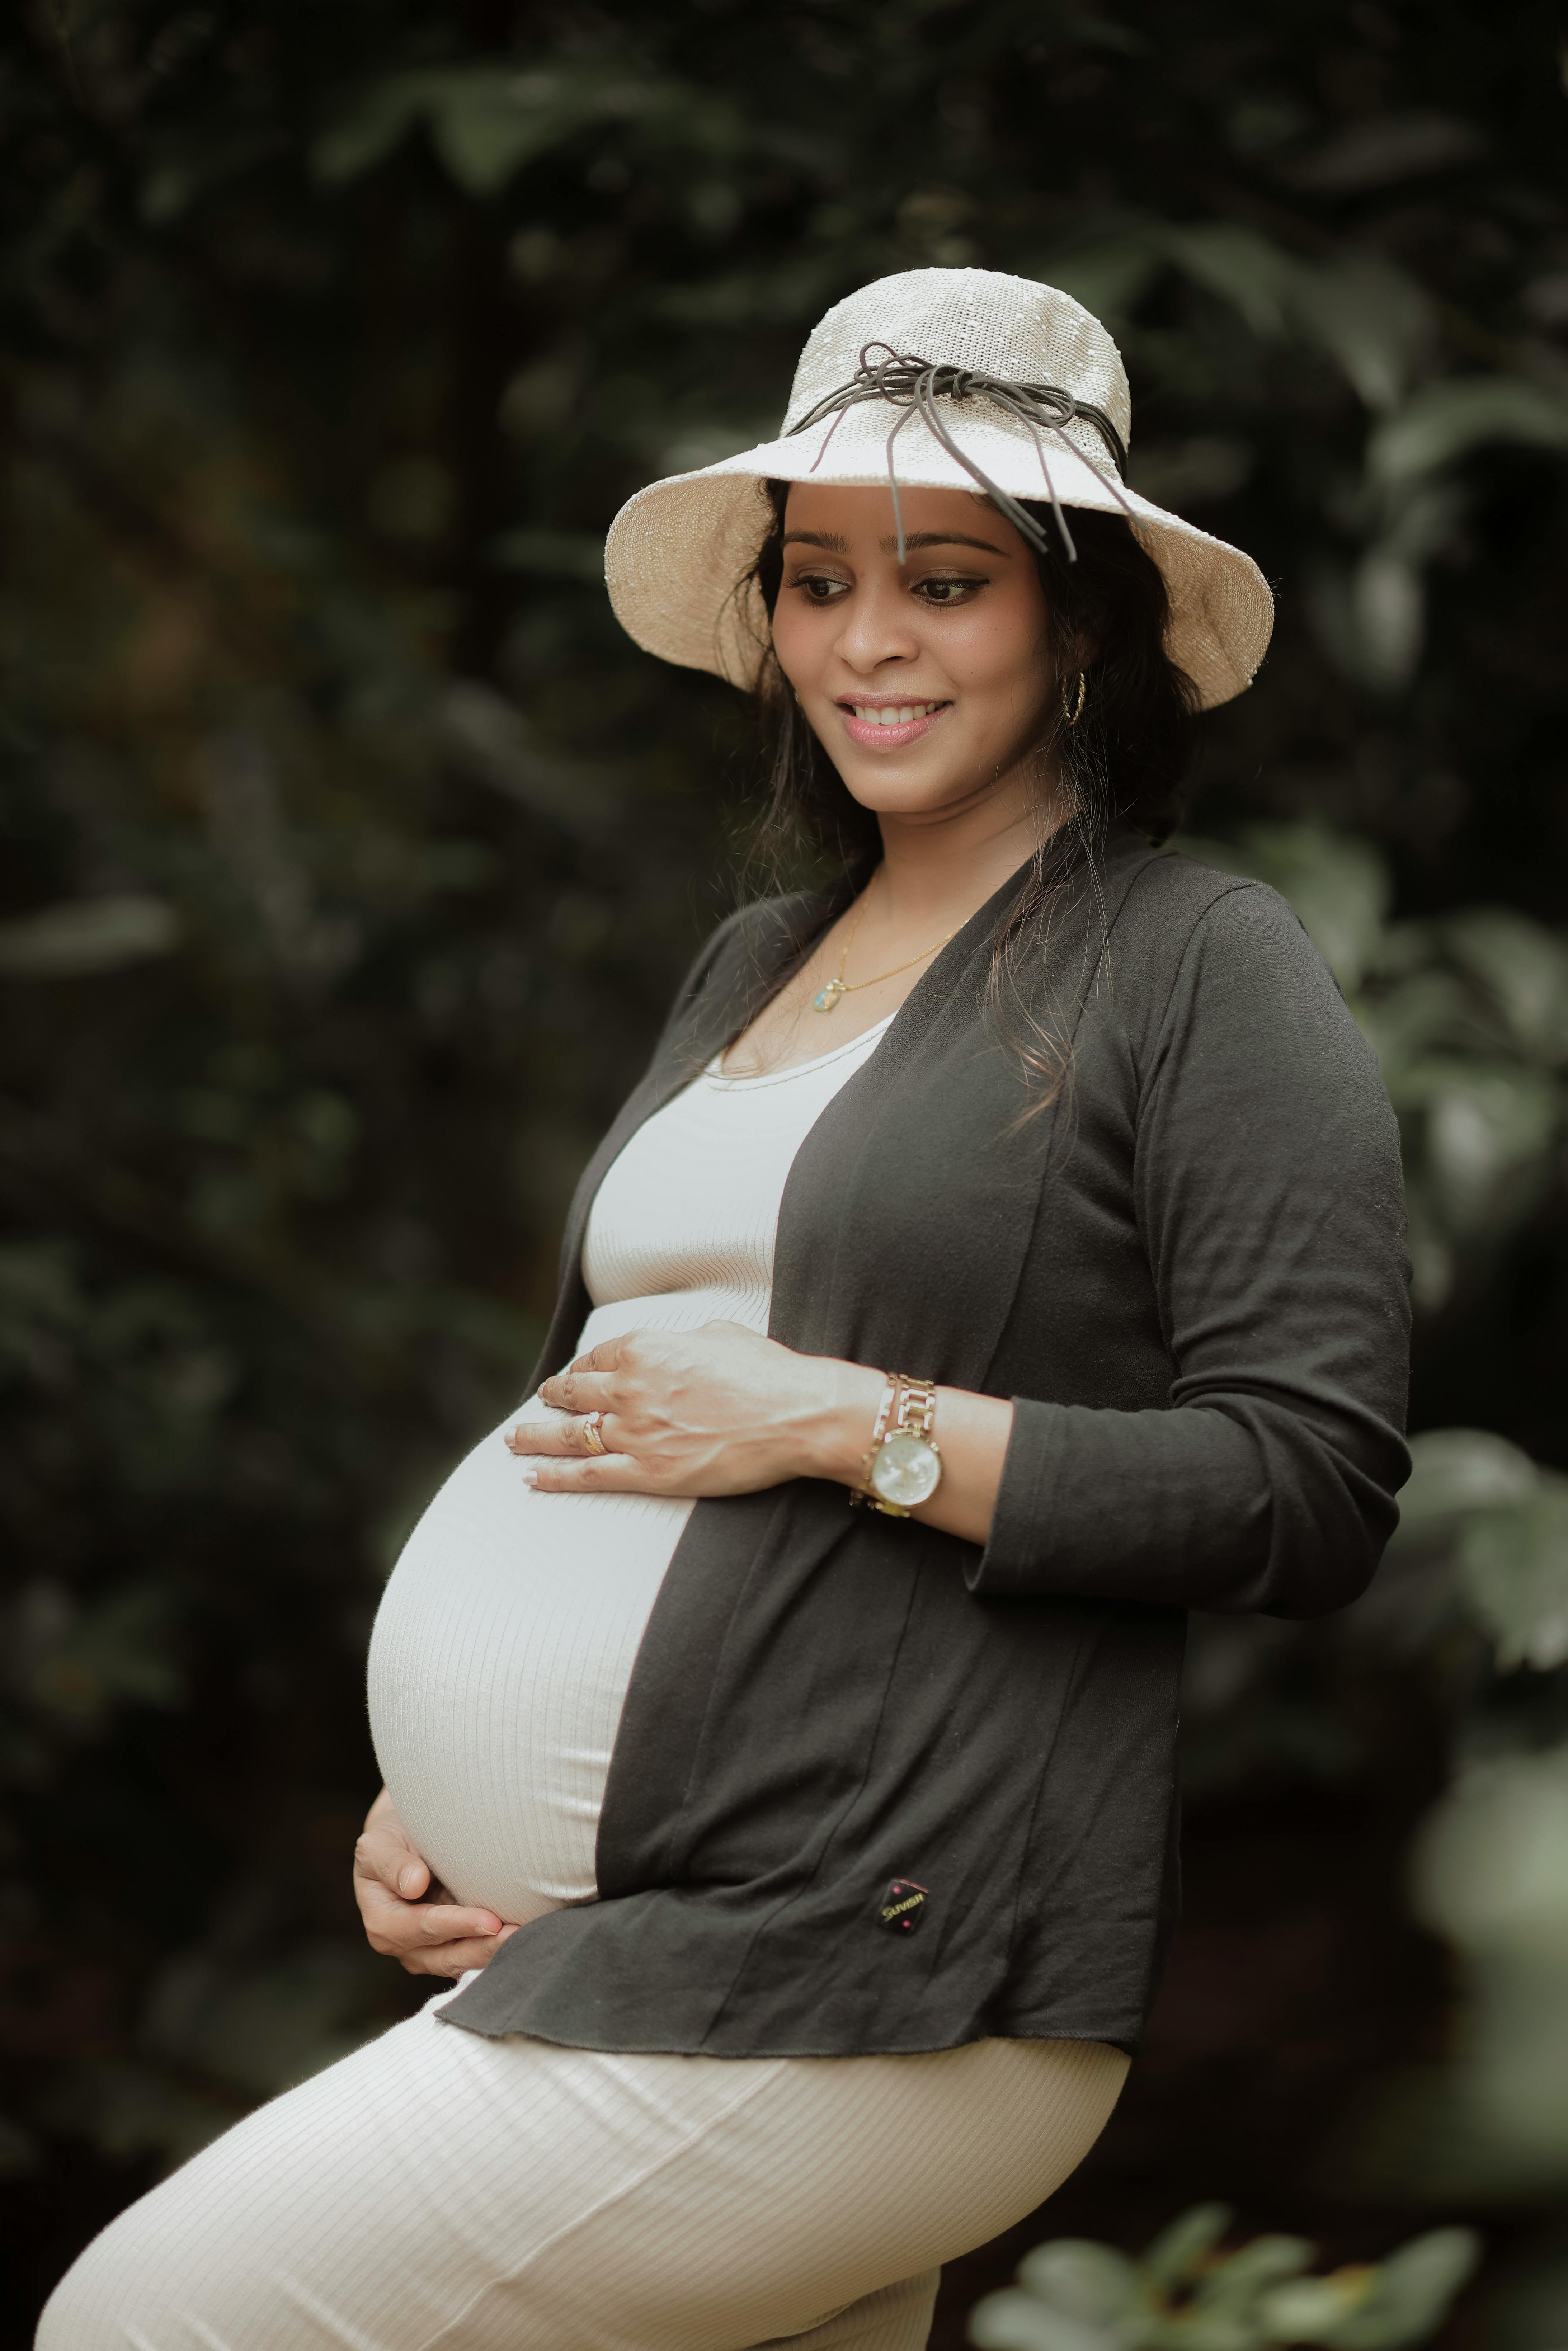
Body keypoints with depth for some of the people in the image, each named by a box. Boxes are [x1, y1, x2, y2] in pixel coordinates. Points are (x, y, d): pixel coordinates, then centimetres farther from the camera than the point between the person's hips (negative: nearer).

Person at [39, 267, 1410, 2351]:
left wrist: (844, 1424, -14)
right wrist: (434, 1782, 12)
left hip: (870, 1983, -8)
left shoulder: (1202, 966, -3)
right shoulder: (752, 969, 19)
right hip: (609, 1927, 8)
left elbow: (1316, 1488, -12)